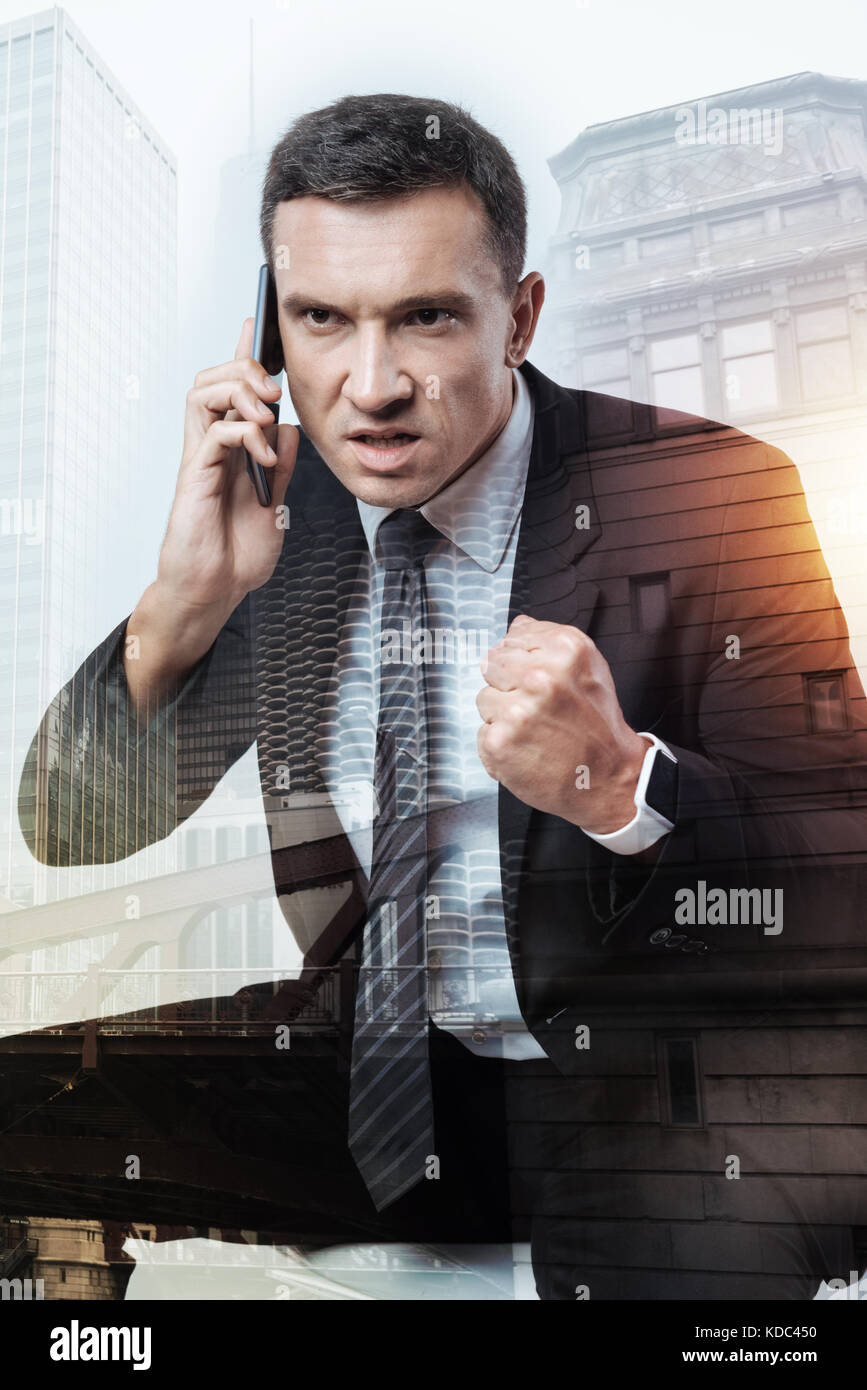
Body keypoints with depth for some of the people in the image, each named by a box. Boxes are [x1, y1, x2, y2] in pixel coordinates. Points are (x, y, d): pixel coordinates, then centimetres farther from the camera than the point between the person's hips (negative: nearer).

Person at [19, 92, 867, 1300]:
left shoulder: (711, 497, -12)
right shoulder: (269, 502, -2)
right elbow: (72, 839, -1)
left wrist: (624, 787, -32)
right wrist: (186, 602, -19)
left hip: (638, 1101, -3)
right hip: (361, 1084, 4)